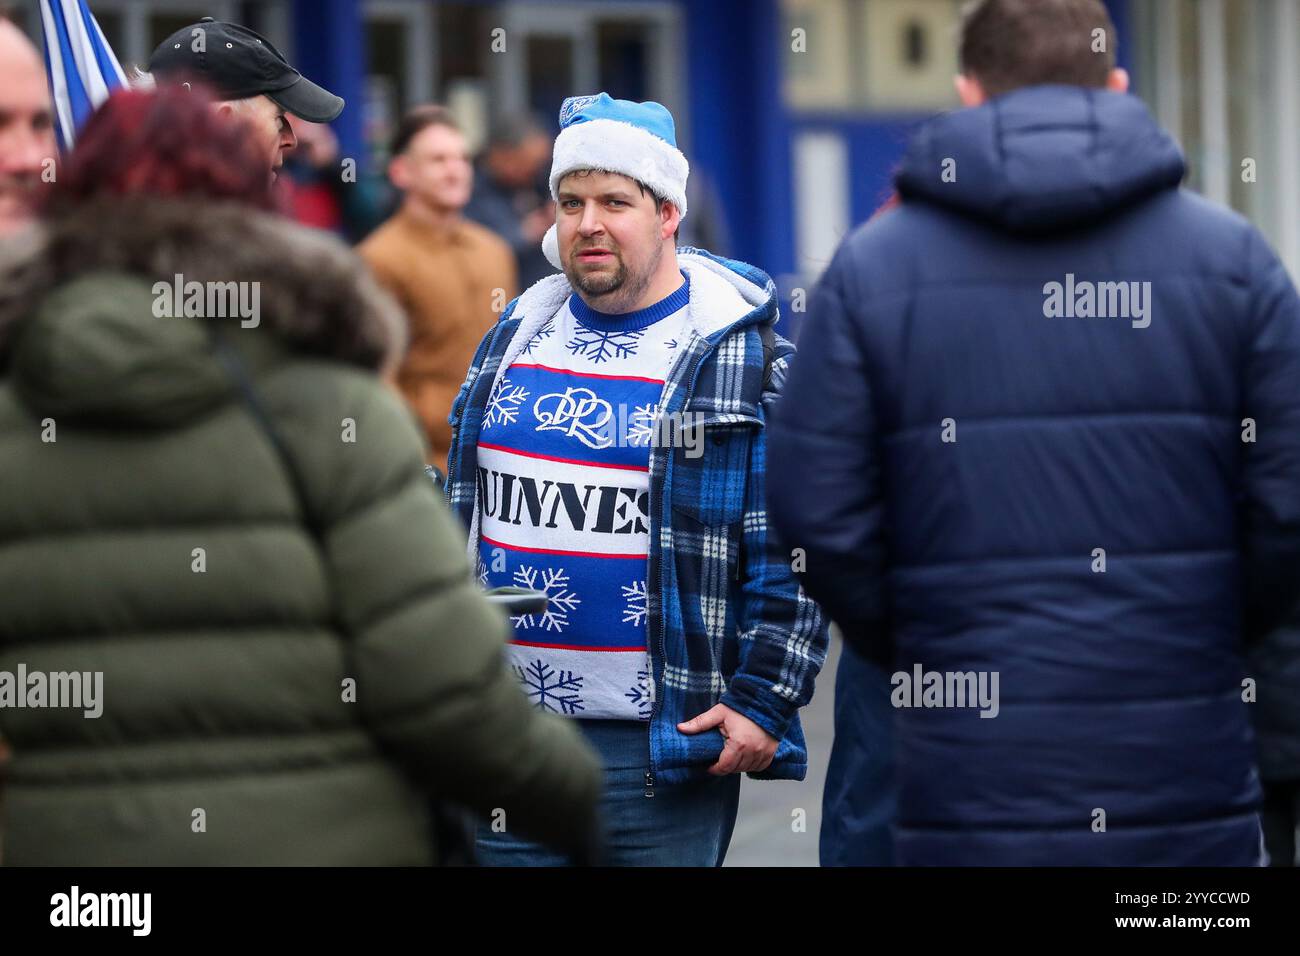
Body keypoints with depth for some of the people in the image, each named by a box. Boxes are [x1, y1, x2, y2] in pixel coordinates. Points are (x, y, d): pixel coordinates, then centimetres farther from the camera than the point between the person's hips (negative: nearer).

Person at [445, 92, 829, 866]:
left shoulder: (748, 359, -4)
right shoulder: (514, 340, 13)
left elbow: (795, 555, -7)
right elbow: (462, 512, 21)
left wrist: (764, 699, -12)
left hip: (665, 747, -4)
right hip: (502, 731, 5)